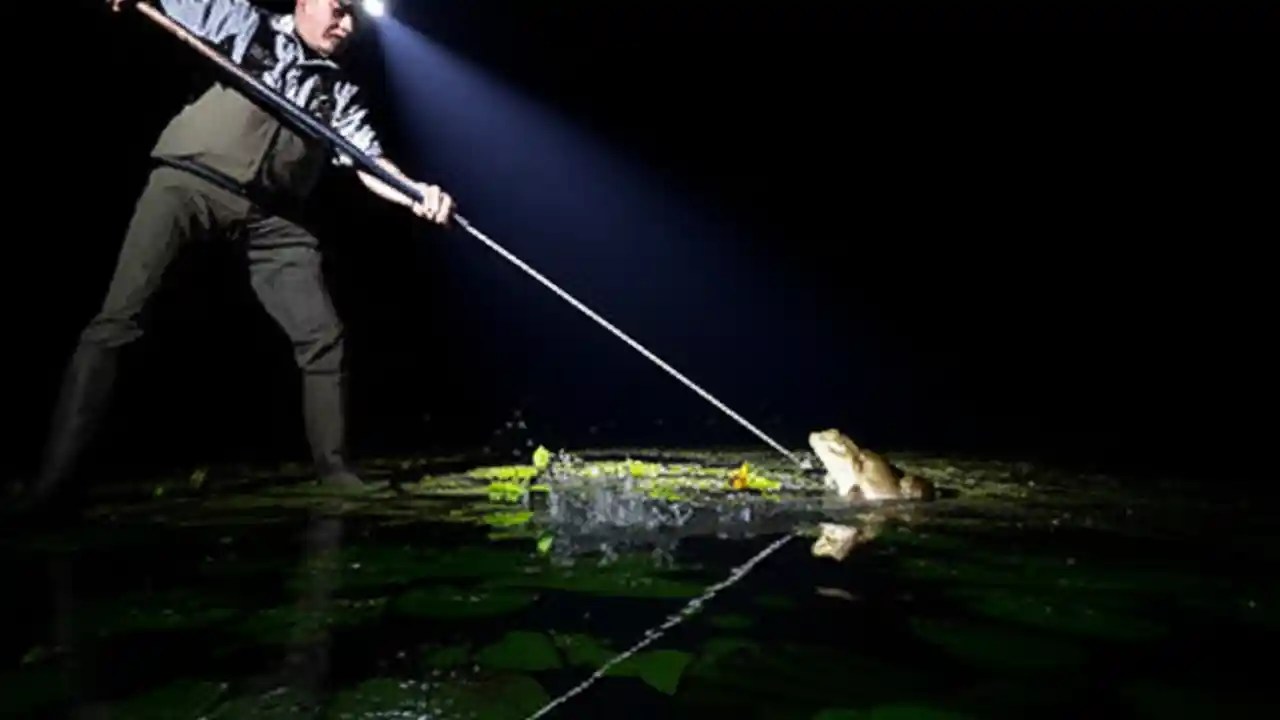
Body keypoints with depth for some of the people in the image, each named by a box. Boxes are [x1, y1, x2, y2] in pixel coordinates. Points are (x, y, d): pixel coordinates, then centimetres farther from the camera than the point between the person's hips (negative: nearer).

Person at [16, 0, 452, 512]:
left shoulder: (340, 93, 16)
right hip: (188, 182, -2)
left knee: (323, 337, -5)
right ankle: (51, 479, -8)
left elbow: (369, 163, 3)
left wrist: (417, 193, -17)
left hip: (269, 214, 3)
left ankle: (333, 467, 8)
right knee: (119, 318, -12)